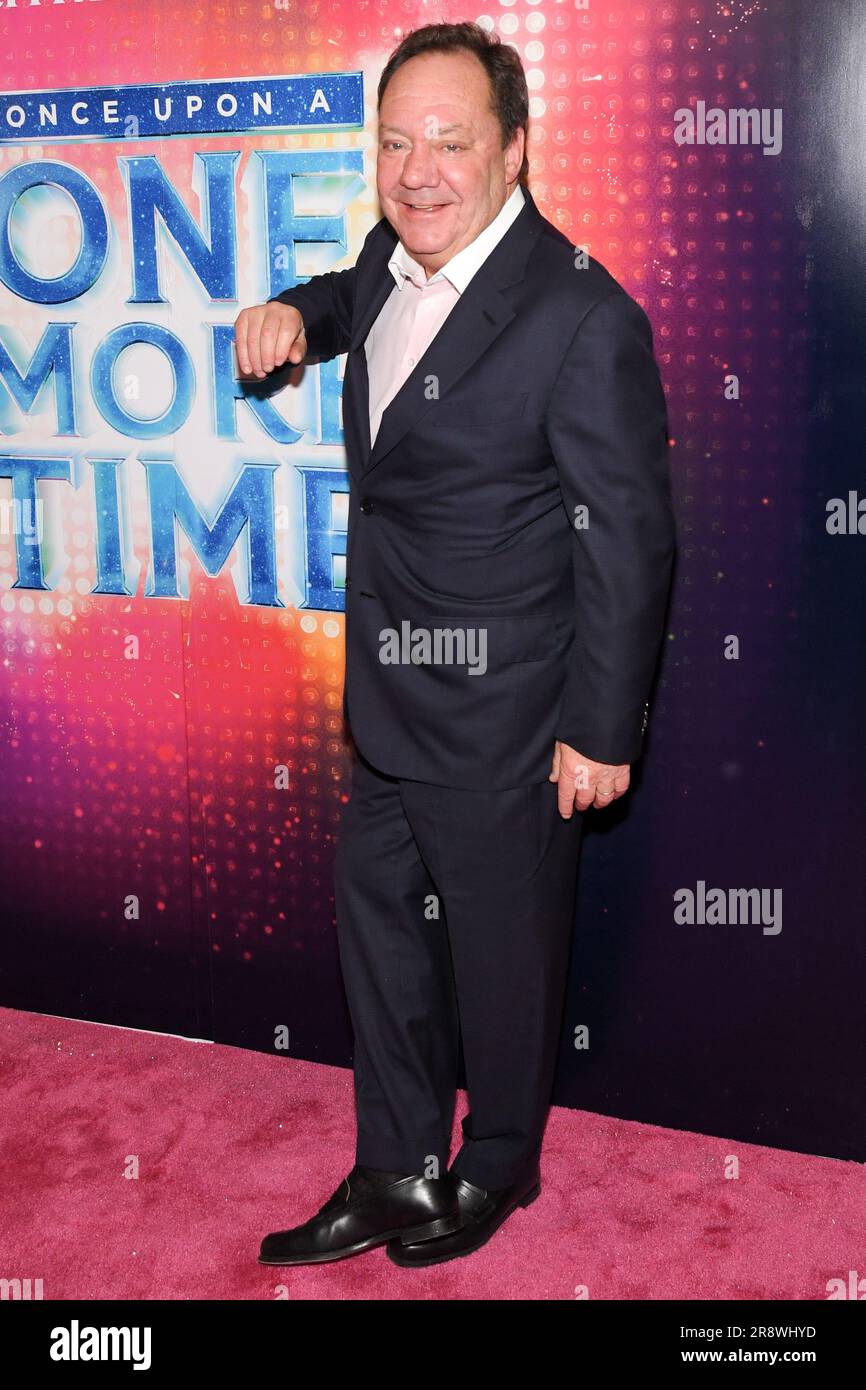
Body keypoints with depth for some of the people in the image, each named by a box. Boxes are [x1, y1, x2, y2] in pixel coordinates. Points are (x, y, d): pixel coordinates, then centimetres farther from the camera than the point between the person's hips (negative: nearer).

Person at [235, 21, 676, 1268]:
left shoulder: (582, 320, -21)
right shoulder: (396, 259, 3)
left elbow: (628, 541, -17)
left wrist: (602, 731, -15)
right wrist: (296, 311, 7)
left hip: (502, 715, -8)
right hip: (391, 699, 8)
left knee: (505, 947, 11)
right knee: (379, 921, 18)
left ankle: (499, 1166, 38)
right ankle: (395, 1176, 37)